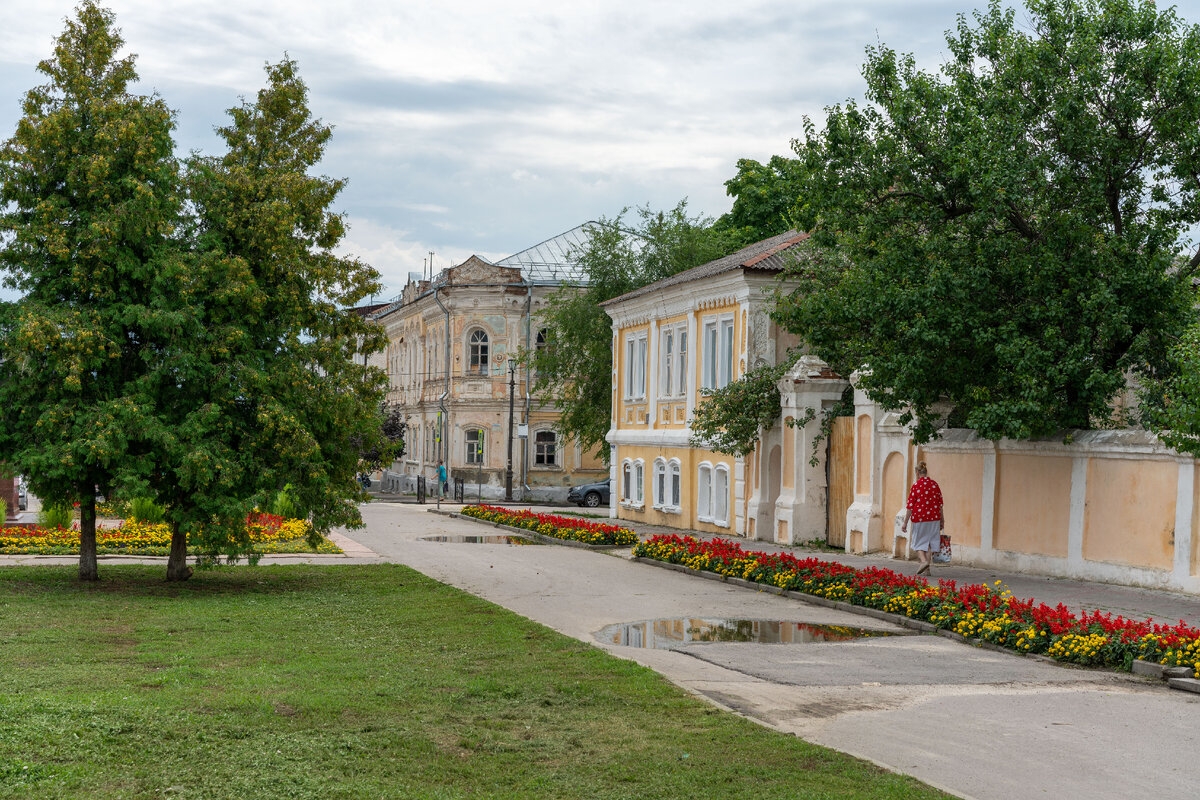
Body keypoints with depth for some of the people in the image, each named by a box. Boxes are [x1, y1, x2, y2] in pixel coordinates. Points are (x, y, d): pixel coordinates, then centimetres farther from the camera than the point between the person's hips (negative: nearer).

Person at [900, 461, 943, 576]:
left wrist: (905, 523, -2)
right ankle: (927, 569, 9)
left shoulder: (916, 486, -9)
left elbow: (910, 506, -8)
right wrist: (942, 520, 16)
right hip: (933, 518, 4)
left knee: (918, 542, 11)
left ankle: (923, 561, -13)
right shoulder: (934, 484, 2)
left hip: (919, 518, -4)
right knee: (929, 542, 11)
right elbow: (940, 503, 7)